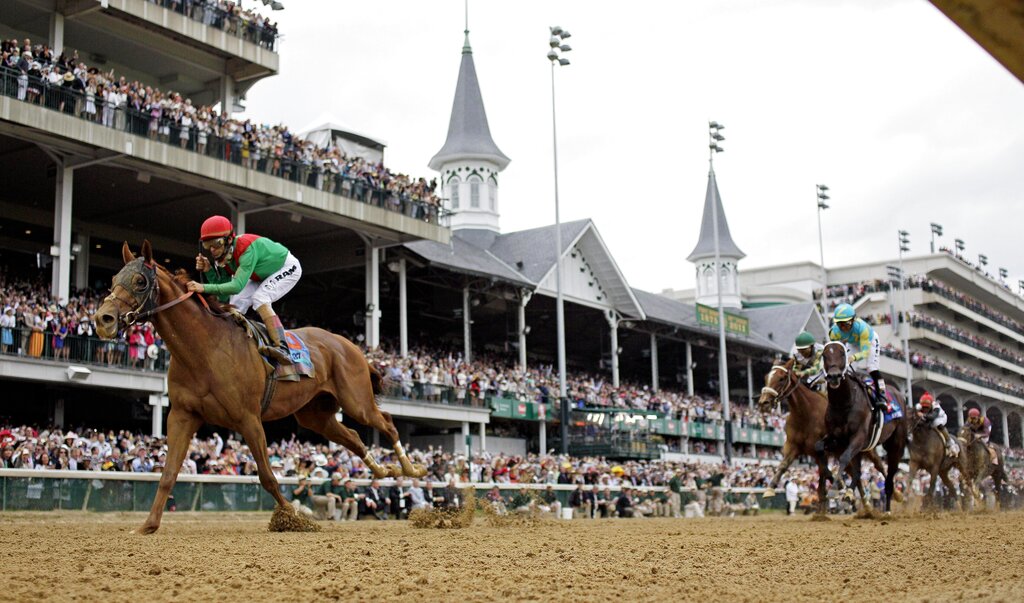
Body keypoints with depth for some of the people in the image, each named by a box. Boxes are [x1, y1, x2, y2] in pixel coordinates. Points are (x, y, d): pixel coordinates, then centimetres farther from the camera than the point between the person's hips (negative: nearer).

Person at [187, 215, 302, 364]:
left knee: (259, 298, -29)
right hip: (263, 275, 8)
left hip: (288, 268, -8)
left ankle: (281, 348, -35)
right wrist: (208, 271, -27)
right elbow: (223, 298, -14)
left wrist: (204, 288, -55)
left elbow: (238, 286, -48)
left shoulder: (247, 249, -39)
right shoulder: (222, 257, -14)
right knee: (236, 303, -5)